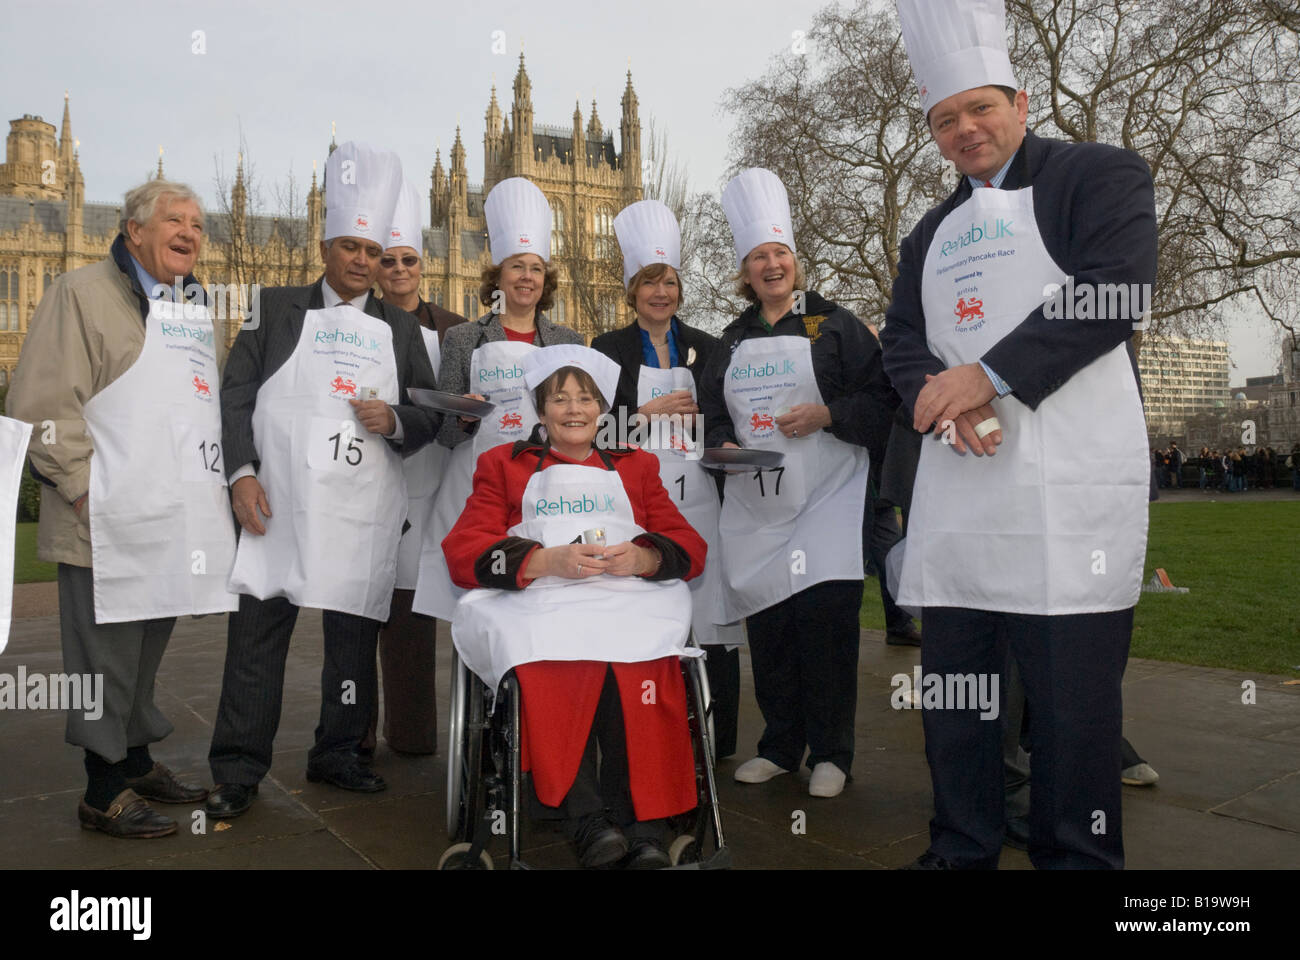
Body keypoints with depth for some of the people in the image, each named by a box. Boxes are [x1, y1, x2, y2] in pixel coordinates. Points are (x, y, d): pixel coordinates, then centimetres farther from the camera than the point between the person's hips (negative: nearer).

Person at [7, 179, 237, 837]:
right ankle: (105, 792, 14)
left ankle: (137, 763, 31)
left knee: (147, 650, 17)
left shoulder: (195, 306, 18)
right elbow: (43, 405, -11)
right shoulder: (83, 294, -5)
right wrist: (85, 488, -15)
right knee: (107, 655, 1)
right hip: (111, 525, -7)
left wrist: (226, 481, 16)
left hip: (177, 521, 7)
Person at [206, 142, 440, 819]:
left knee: (354, 635, 8)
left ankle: (336, 755, 24)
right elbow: (235, 395, 4)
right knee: (258, 630, -1)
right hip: (278, 503, -2)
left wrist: (395, 421, -9)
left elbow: (430, 416, 13)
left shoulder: (401, 328, 15)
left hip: (365, 511, 2)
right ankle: (237, 772, 9)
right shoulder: (276, 308, 10)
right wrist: (242, 473, -8)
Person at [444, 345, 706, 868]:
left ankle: (643, 825, -36)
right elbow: (462, 554, 7)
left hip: (628, 602, 1)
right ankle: (587, 820, -39)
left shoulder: (636, 466, 29)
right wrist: (548, 560, -11)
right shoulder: (503, 464, 24)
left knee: (639, 666, -35)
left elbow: (691, 549, 16)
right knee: (548, 669, -37)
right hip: (539, 606, 0)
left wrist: (641, 557, -9)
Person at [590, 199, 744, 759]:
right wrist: (650, 410, -6)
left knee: (706, 615, -3)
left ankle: (713, 741, 6)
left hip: (697, 497, 2)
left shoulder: (705, 349, 16)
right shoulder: (610, 349, 9)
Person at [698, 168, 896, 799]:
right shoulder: (735, 340, 16)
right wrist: (723, 444, -3)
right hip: (754, 505, 4)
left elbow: (880, 398, -3)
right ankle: (780, 747, 19)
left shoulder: (833, 324, 3)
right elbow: (711, 409, 18)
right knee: (765, 623, 6)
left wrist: (826, 414, -17)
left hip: (823, 500, -4)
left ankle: (829, 753, 7)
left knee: (824, 617, -8)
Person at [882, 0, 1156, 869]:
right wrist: (938, 392, -8)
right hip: (957, 486, 6)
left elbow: (1112, 293, -11)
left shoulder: (1099, 175, 5)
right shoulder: (932, 234, 23)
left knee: (1073, 692, -2)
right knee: (952, 682, 11)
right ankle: (961, 851, 24)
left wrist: (988, 375, -14)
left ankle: (1078, 856, 14)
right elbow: (901, 339, 14)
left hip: (1069, 484, -6)